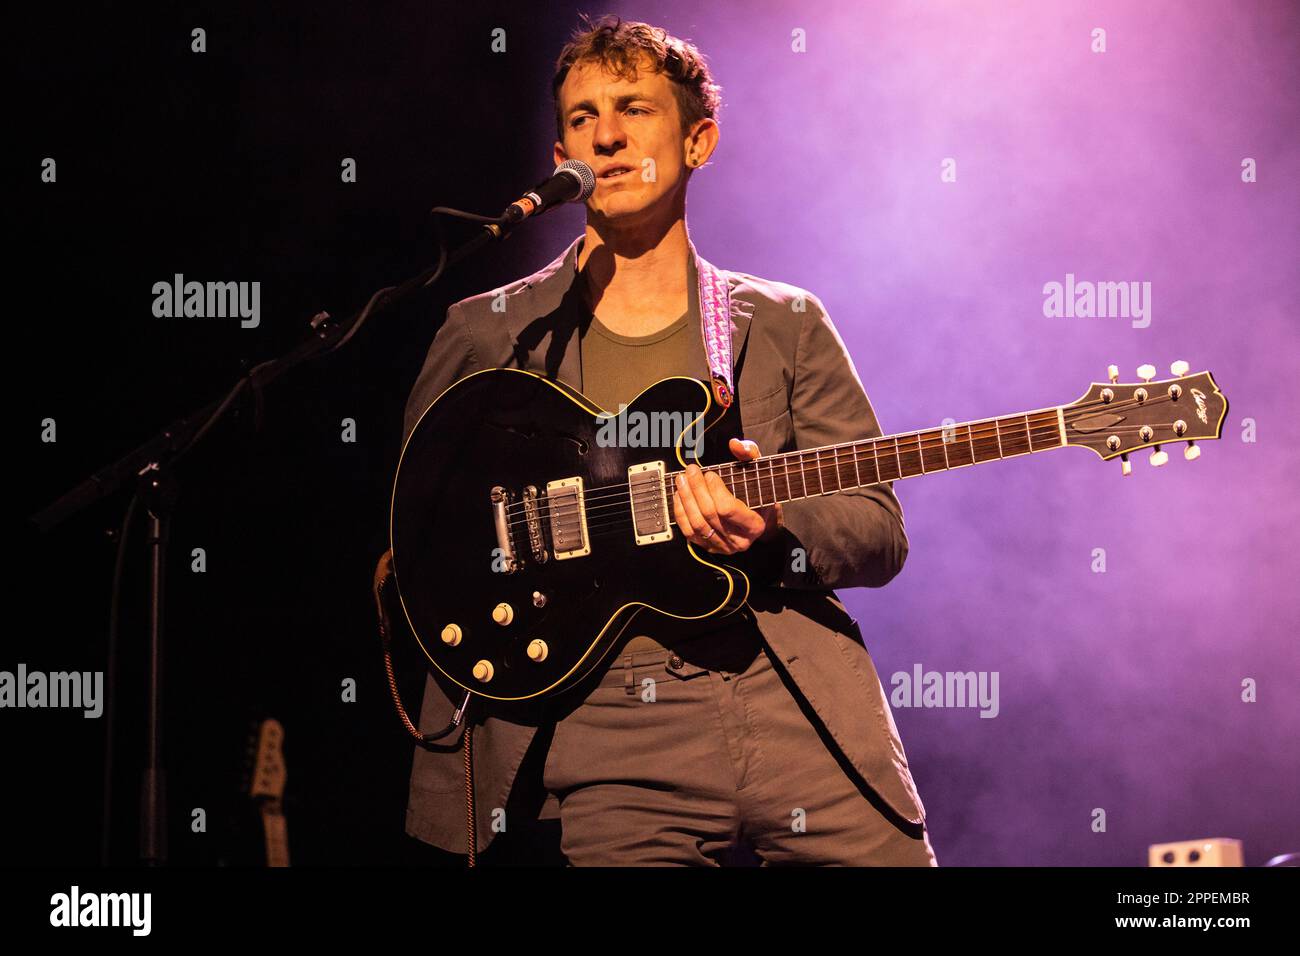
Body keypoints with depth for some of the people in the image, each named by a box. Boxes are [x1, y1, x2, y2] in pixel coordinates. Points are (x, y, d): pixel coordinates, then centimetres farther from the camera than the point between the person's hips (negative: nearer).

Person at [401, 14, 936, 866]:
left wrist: (774, 523, -11)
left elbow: (881, 535, 8)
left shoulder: (784, 326, 13)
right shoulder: (486, 334, 13)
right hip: (610, 739, -1)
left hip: (799, 699, 1)